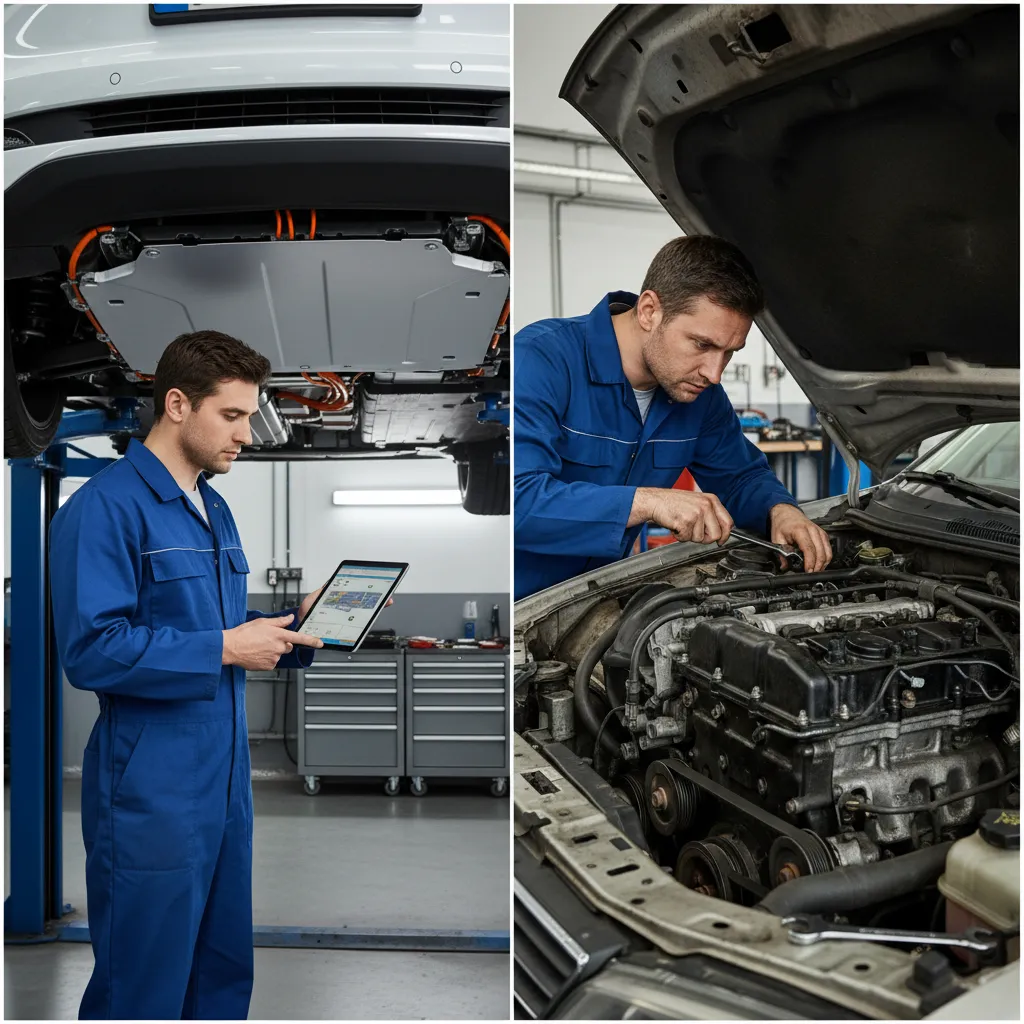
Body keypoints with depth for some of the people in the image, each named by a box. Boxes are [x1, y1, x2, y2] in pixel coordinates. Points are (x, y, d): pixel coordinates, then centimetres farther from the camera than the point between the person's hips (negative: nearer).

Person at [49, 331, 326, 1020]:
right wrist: (223, 649, -20)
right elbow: (92, 649, -22)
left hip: (226, 780, 8)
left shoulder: (214, 509, 13)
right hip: (152, 792, -8)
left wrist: (288, 628, 2)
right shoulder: (106, 508, -14)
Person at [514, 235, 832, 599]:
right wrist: (648, 502, -36)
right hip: (523, 601, -6)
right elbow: (520, 498, -33)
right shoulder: (542, 358, -21)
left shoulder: (700, 390, 2)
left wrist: (781, 510, -6)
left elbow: (741, 476, 17)